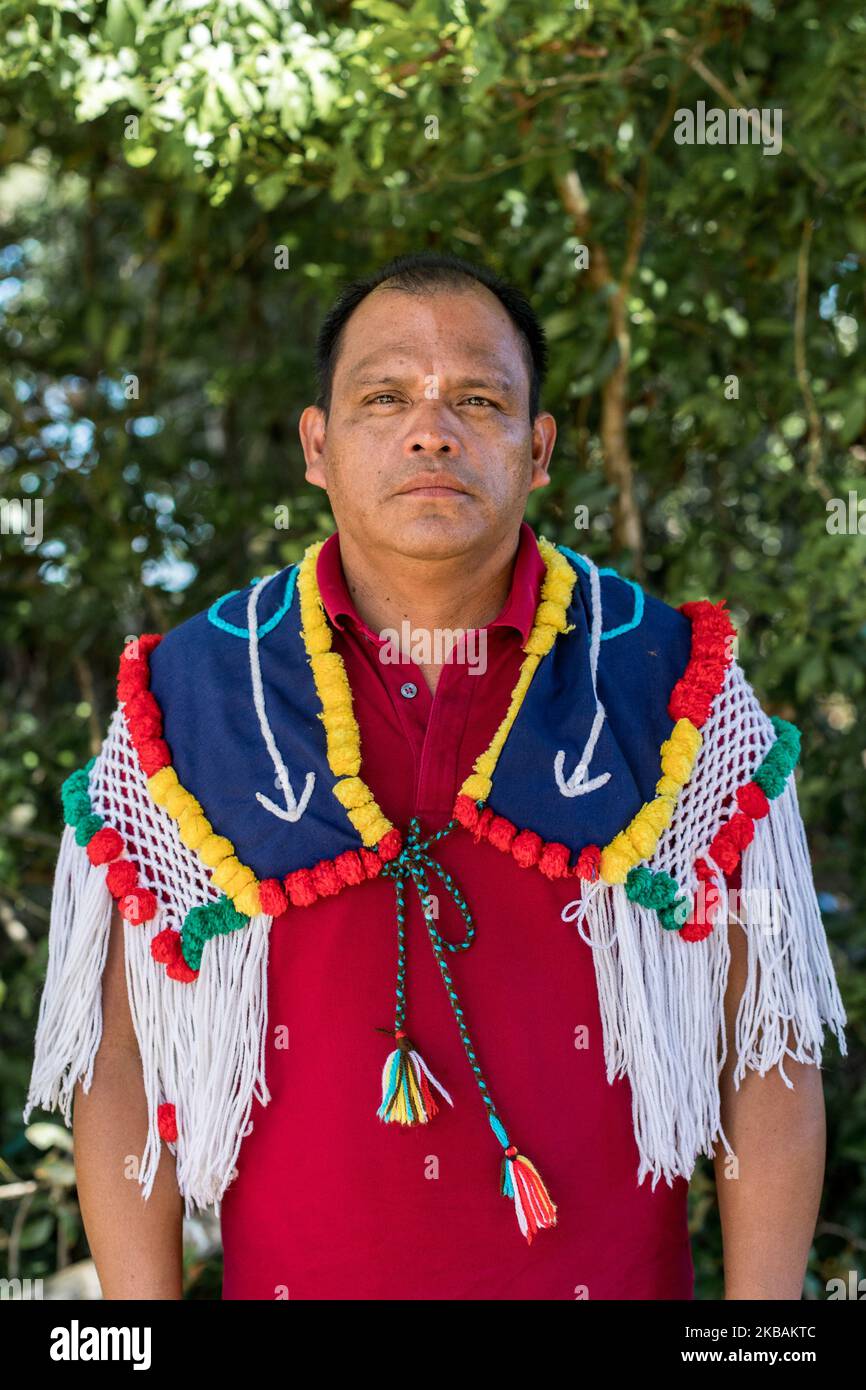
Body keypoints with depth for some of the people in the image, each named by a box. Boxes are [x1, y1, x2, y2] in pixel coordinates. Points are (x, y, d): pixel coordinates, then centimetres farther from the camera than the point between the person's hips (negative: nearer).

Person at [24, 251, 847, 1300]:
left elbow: (765, 1046, -3)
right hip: (293, 1276, 1)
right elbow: (123, 1058, -2)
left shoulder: (674, 688, -4)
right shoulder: (184, 702, -4)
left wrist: (761, 1318, -9)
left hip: (614, 1274, 0)